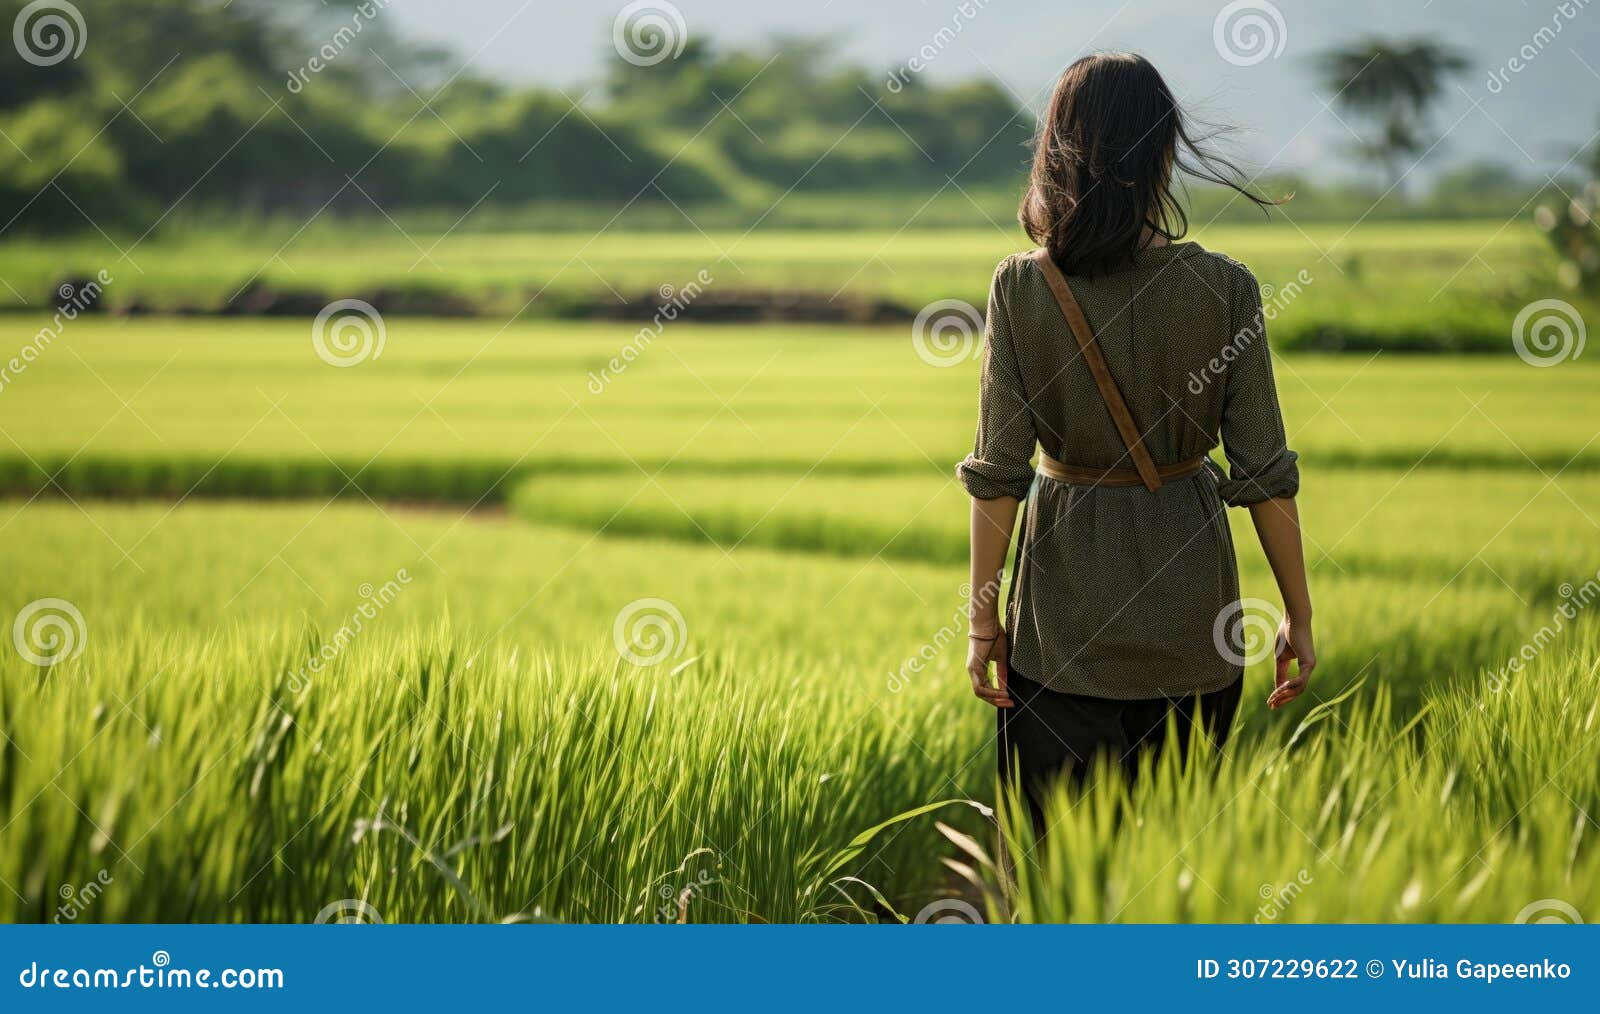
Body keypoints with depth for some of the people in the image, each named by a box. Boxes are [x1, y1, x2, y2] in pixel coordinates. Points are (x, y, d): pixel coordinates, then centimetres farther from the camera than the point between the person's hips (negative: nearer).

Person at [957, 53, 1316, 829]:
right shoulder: (1224, 289, -10)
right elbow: (1264, 471, -6)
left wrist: (983, 618, 3)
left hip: (1065, 599, 0)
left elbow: (999, 472, -7)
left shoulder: (1020, 287, -10)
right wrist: (1298, 613, 5)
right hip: (1187, 588, 0)